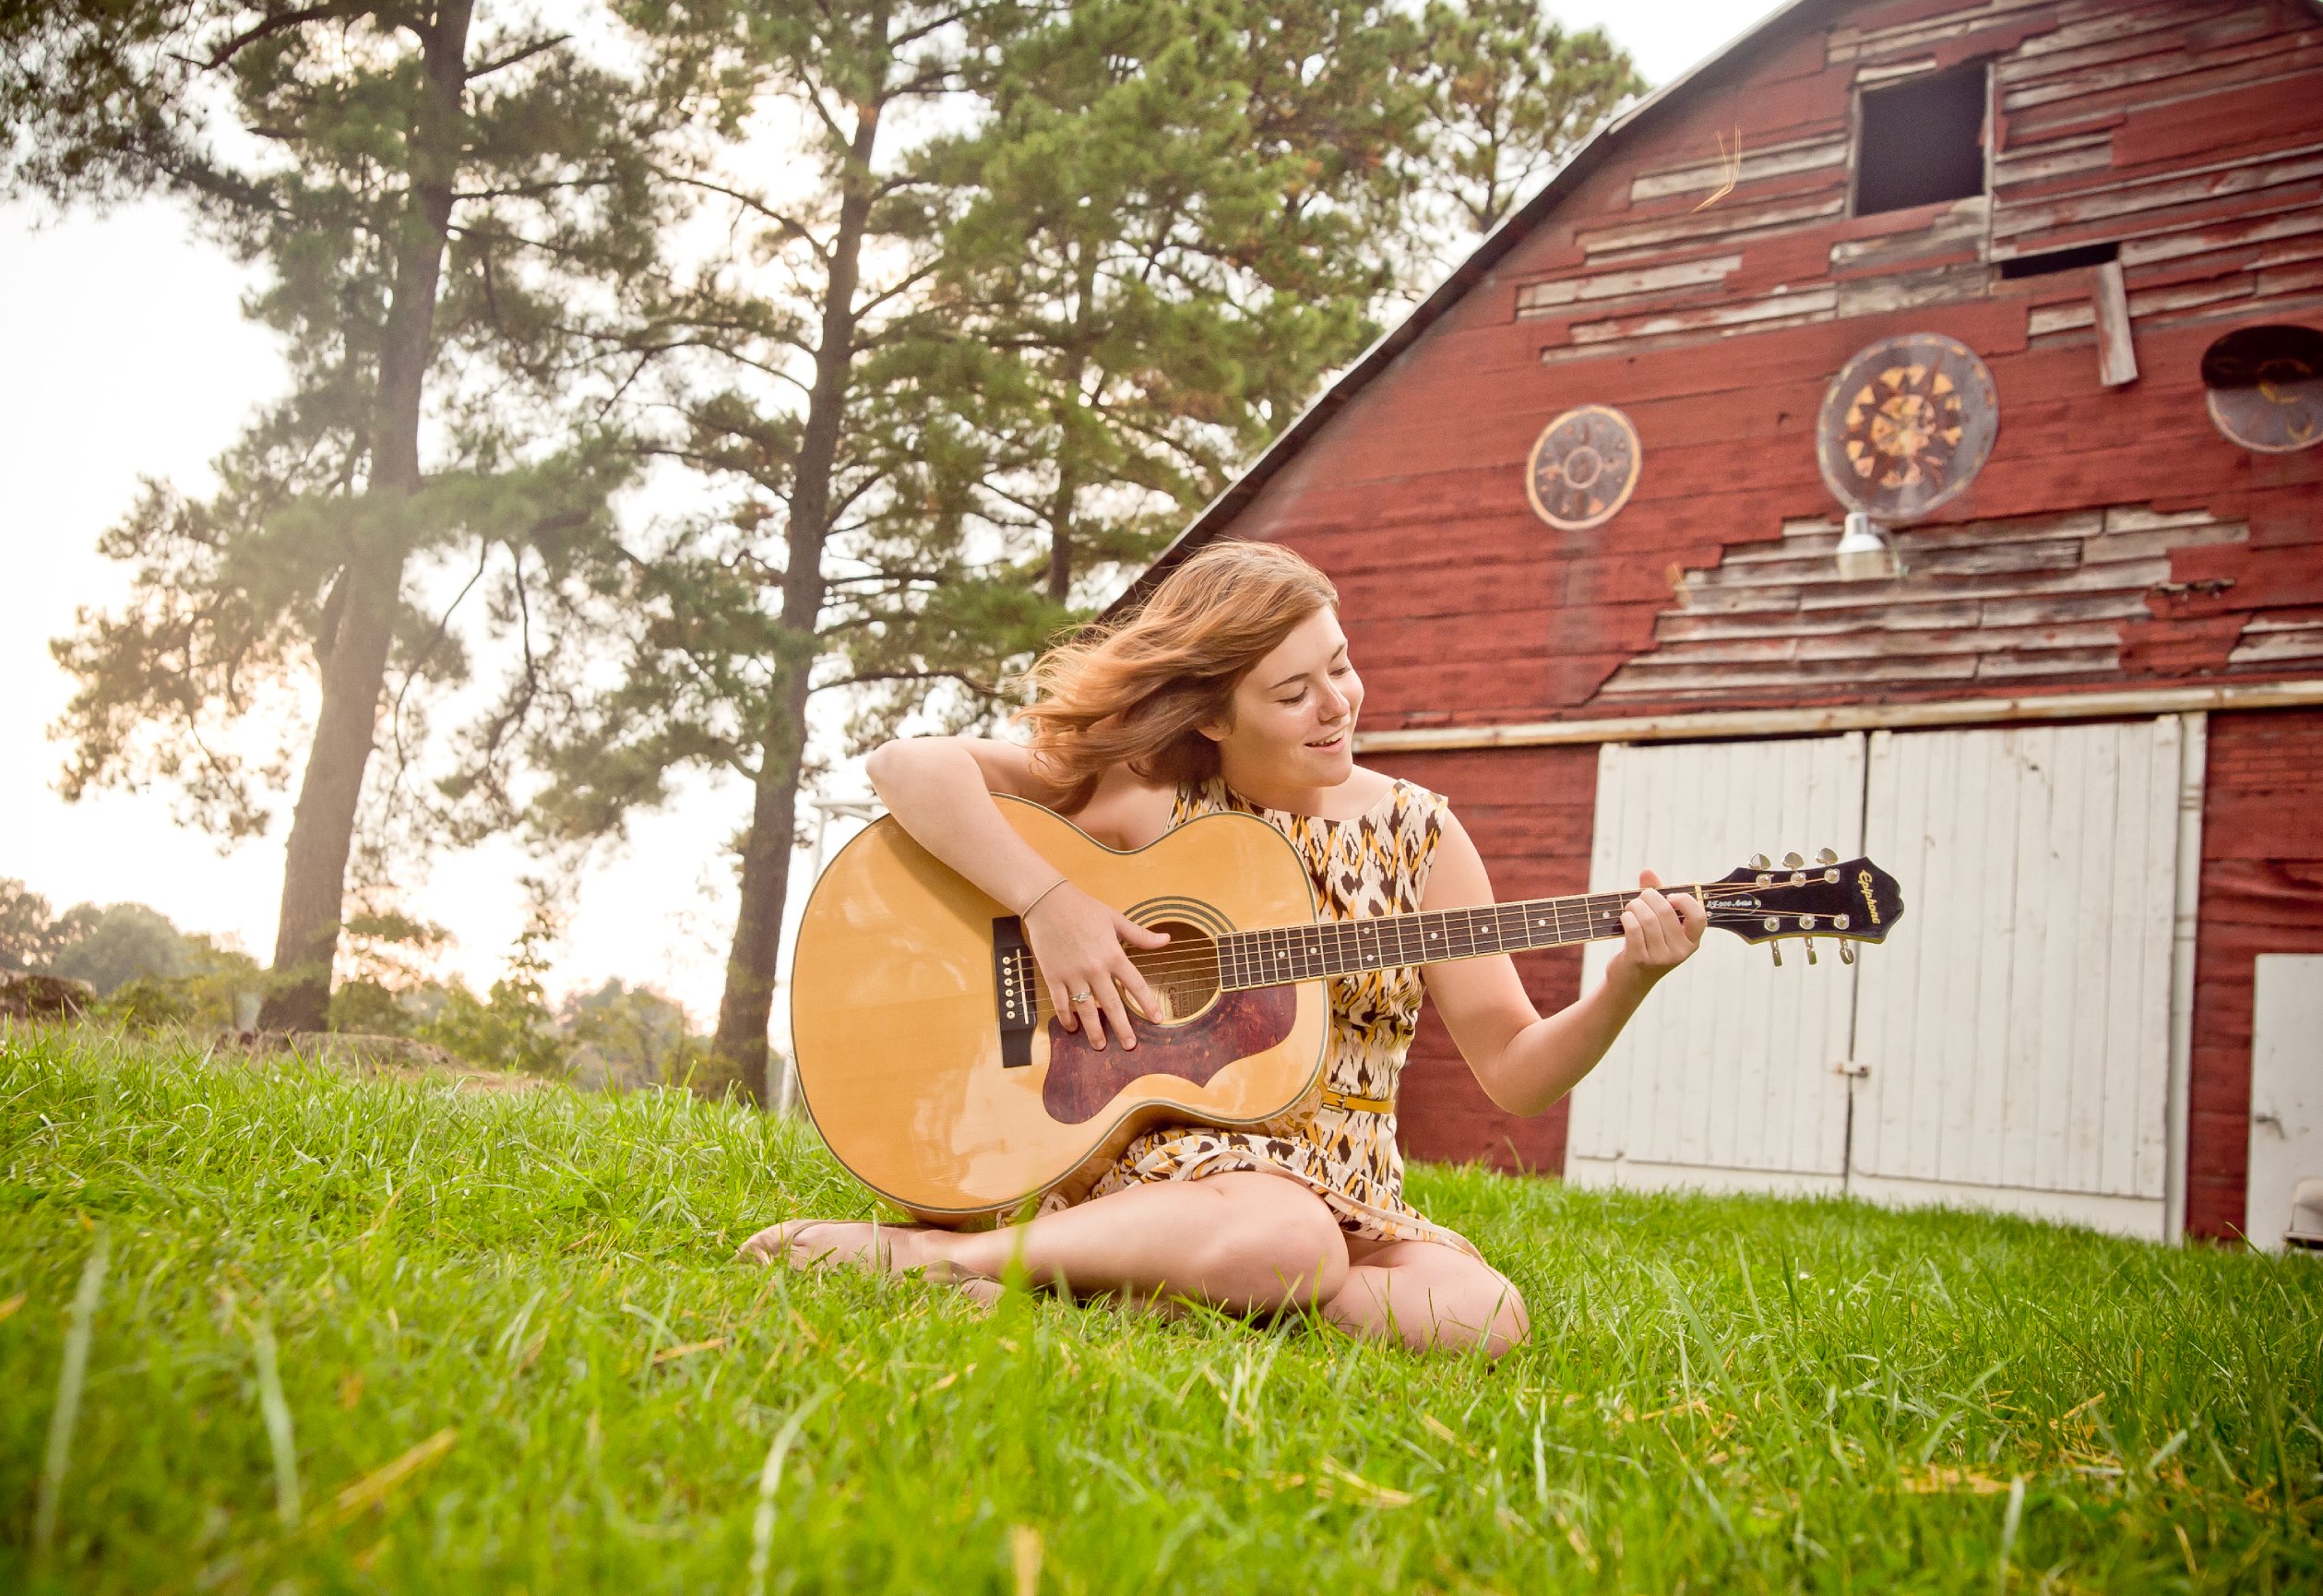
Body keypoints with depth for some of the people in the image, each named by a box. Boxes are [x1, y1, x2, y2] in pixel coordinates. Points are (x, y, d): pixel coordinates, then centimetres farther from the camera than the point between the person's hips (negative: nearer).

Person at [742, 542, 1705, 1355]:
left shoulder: (1414, 833, 4)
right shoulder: (1148, 792, -2)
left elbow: (1514, 1073, 4)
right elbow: (909, 767, -11)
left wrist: (1624, 988, -14)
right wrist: (1047, 901, -22)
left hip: (1344, 1192, 4)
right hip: (1157, 1152, -4)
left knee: (1482, 1315, -26)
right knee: (1286, 1242, -37)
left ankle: (1121, 1285, -17)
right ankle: (925, 1256, -21)